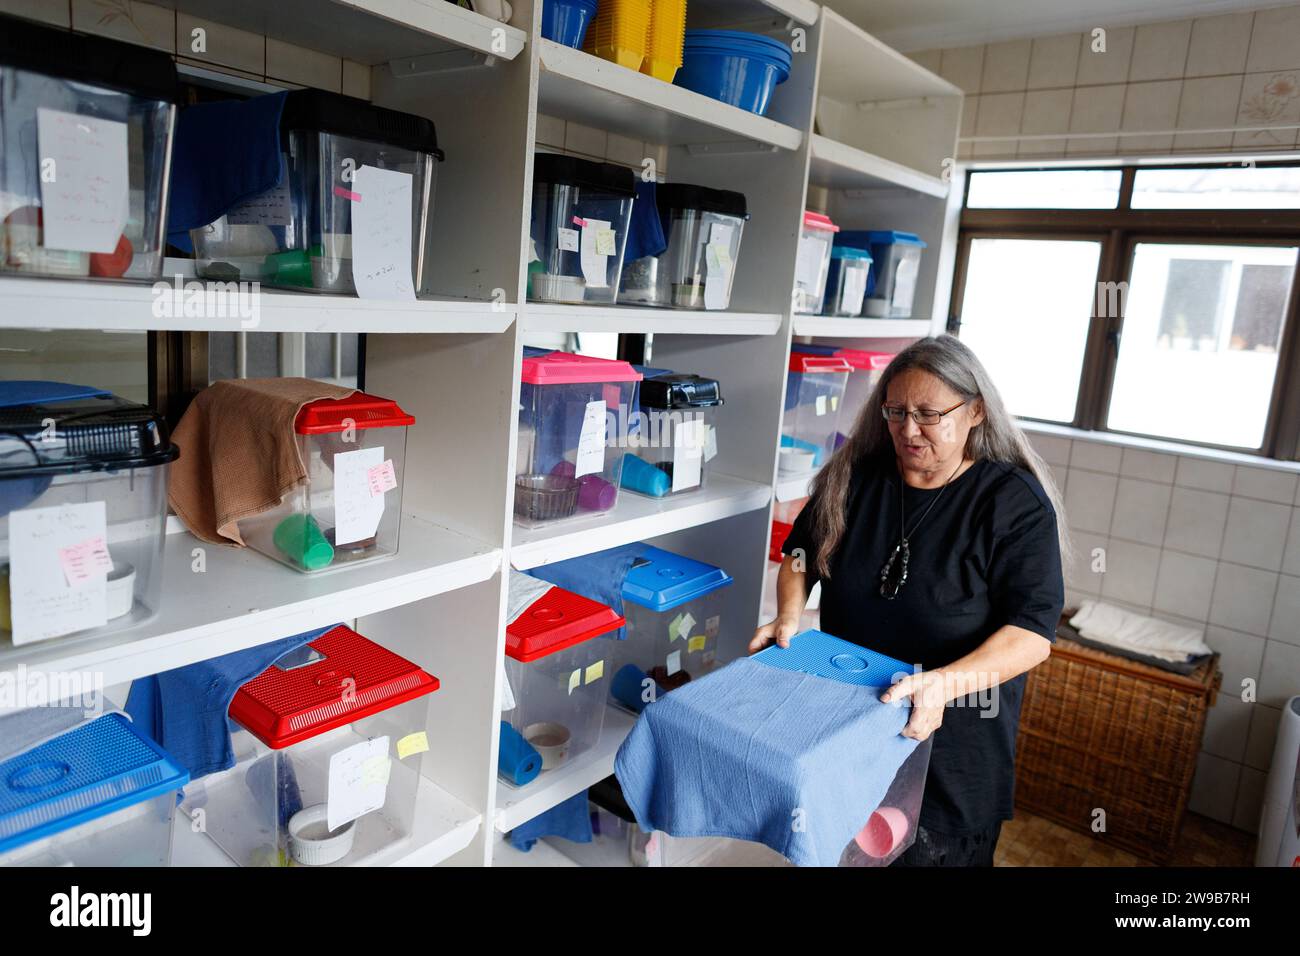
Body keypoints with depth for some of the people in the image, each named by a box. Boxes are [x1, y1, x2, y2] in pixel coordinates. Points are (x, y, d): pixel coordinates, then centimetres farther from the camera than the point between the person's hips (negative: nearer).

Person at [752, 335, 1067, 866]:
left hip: (949, 738, -3)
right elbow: (801, 552, 11)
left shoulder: (1016, 502, -15)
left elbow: (1033, 633, -20)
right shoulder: (854, 477, -3)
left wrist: (945, 683, -35)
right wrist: (789, 615, -8)